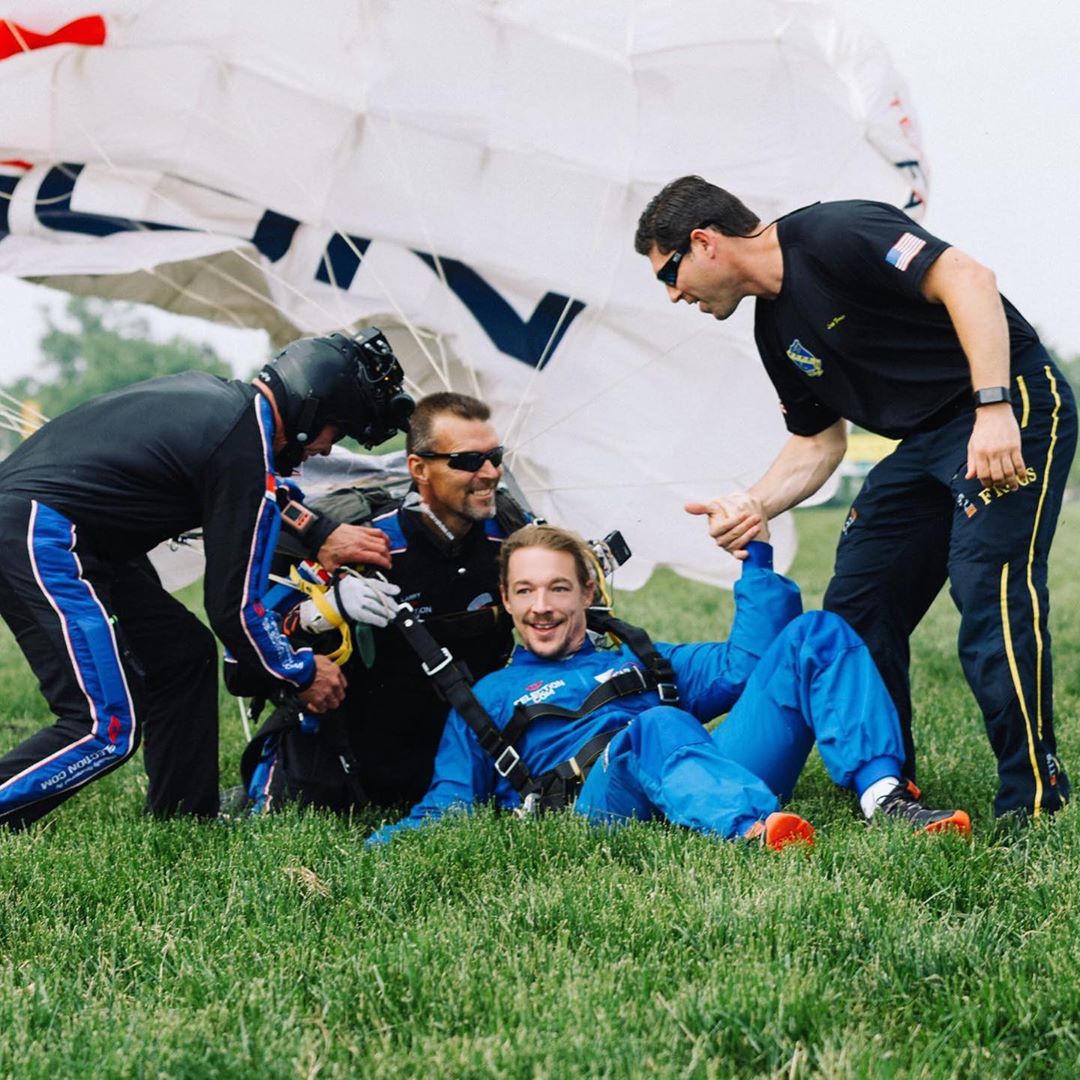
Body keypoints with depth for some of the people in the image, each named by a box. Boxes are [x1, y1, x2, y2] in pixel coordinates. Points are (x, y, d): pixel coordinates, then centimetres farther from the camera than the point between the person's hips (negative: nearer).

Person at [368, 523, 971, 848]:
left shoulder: (644, 663, 37)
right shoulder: (487, 699, 29)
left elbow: (748, 662, 29)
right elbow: (448, 803, 18)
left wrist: (757, 558, 20)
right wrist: (377, 853, -2)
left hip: (726, 772, 4)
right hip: (604, 799, -4)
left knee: (814, 636, -9)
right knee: (658, 730, -40)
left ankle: (886, 797, -33)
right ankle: (755, 835, -72)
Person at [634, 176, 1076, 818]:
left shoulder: (831, 236, -15)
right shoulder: (775, 327, 13)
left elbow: (967, 279, -23)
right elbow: (819, 442, 19)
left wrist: (993, 407, -30)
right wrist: (754, 508, 2)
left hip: (1012, 406, -10)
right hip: (926, 441, 10)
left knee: (988, 587, -22)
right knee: (854, 607, 5)